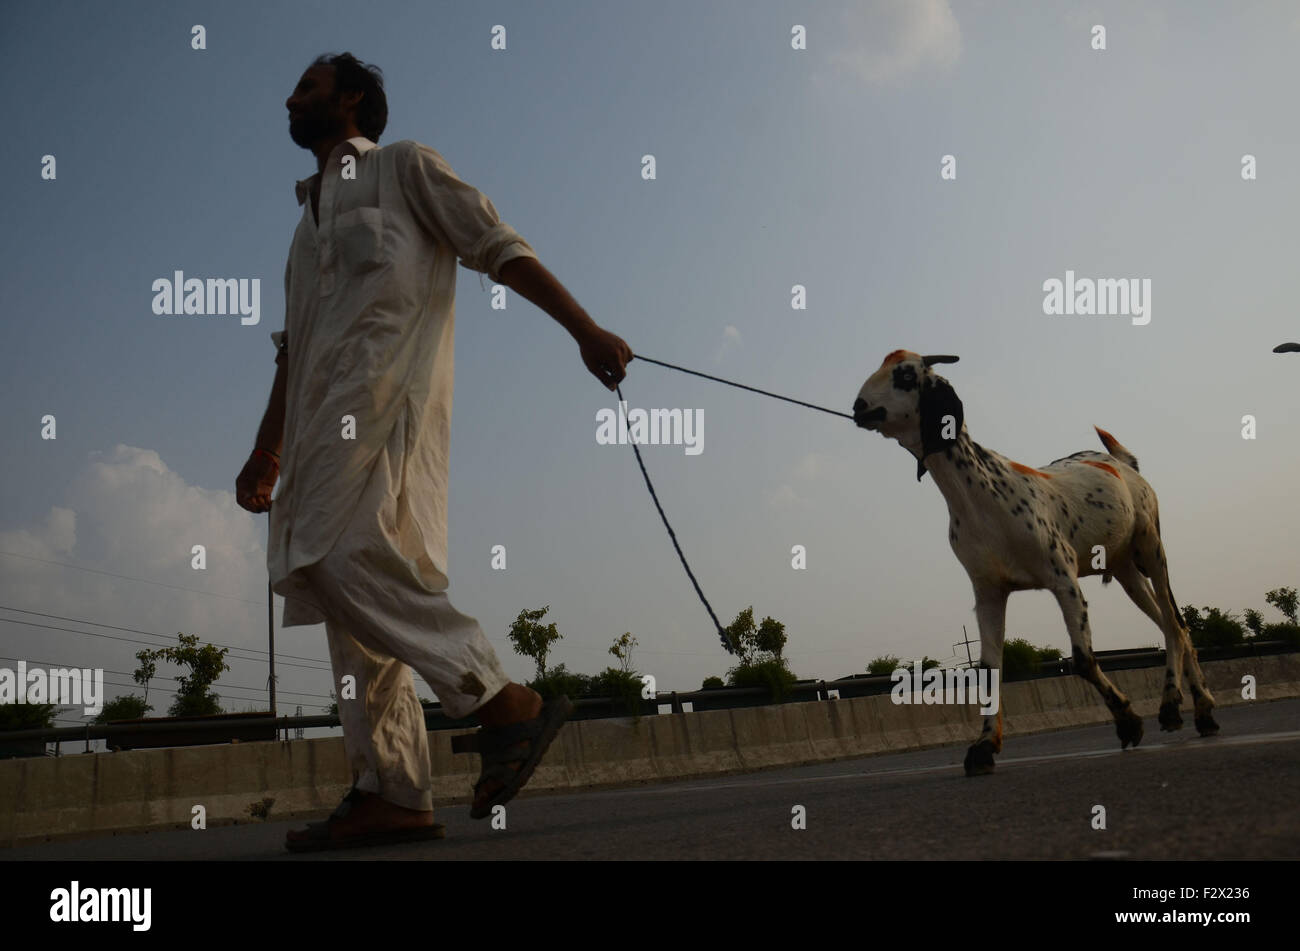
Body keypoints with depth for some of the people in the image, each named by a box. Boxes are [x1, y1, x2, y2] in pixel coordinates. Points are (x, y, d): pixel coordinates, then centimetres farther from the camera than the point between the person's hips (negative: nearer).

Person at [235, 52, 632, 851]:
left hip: (387, 393, -8)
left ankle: (504, 701, -23)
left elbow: (499, 247, 0)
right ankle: (393, 794, -2)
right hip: (327, 413, 8)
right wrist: (268, 448, 23)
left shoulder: (404, 167, 10)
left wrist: (585, 329, -10)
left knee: (346, 558, -25)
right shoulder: (311, 217, 31)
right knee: (346, 576, -1)